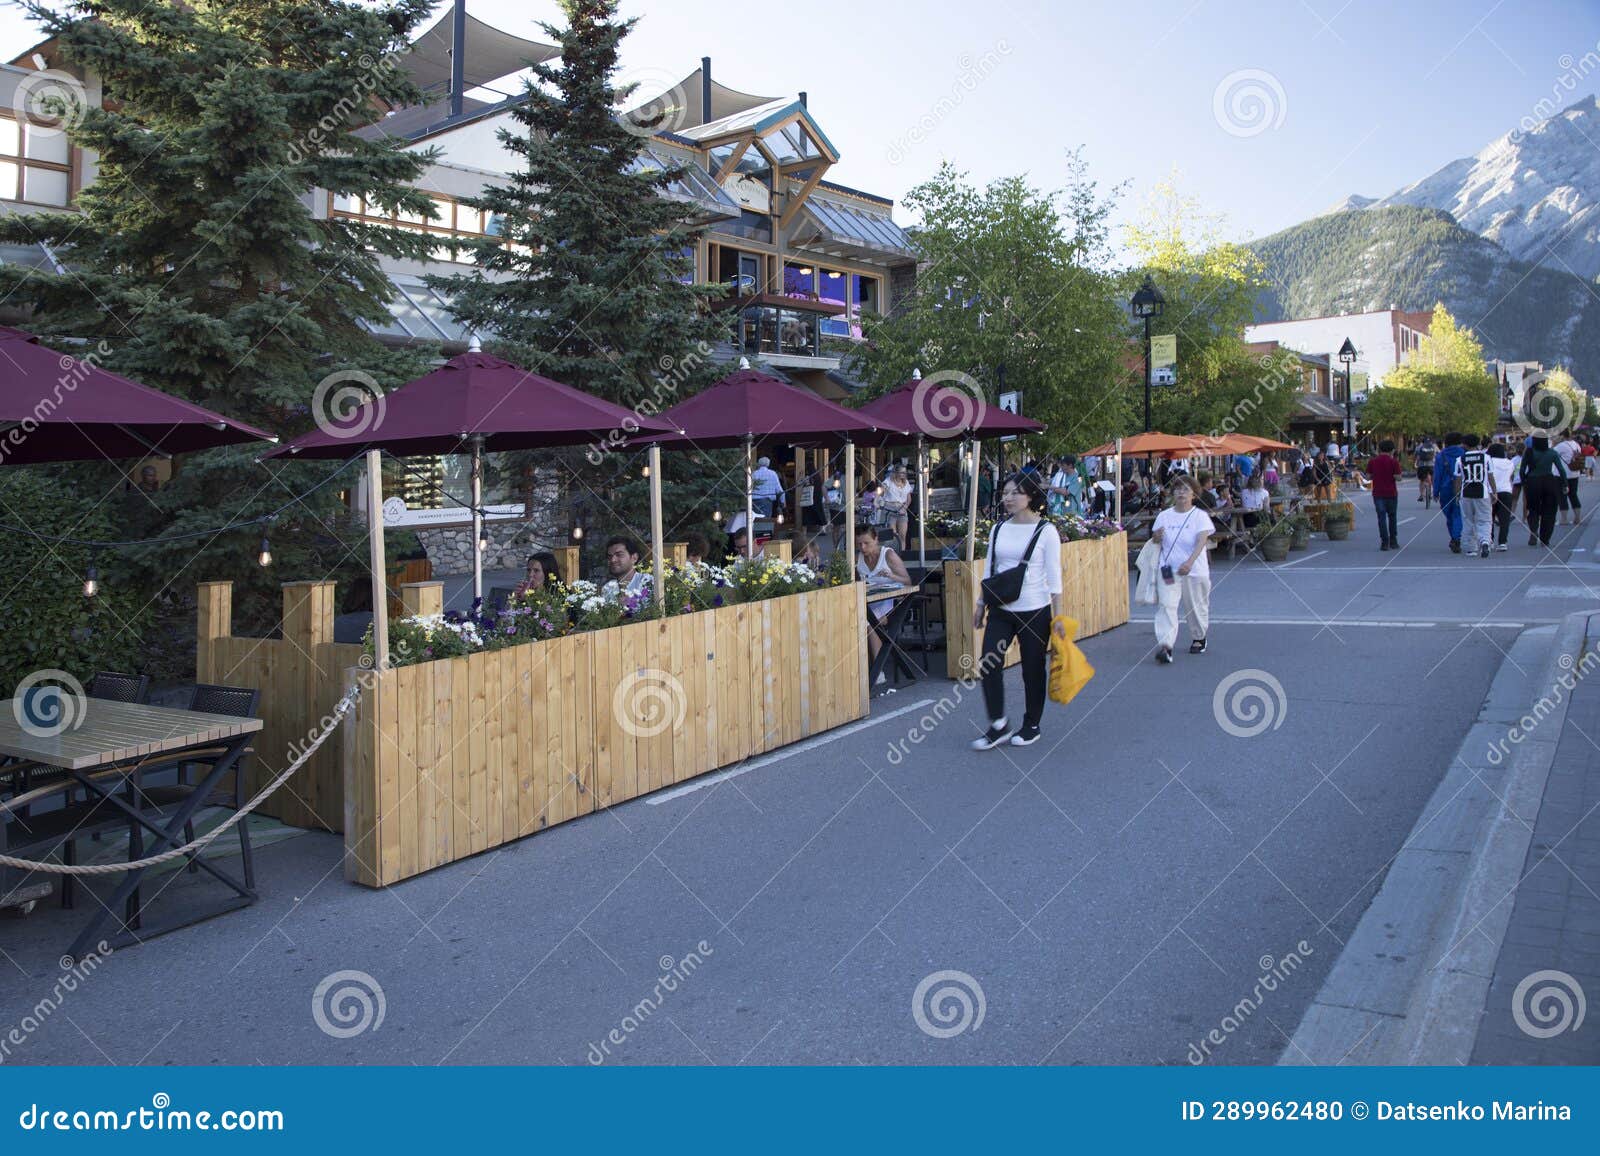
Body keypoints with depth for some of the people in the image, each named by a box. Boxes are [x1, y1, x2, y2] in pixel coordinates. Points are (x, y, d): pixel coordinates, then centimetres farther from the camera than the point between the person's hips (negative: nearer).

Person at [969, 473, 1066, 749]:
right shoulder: (998, 530, 6)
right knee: (989, 664, -6)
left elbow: (1054, 576, -6)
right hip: (1000, 610, 4)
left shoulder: (1045, 531, -6)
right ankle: (998, 725, 7)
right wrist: (980, 604, 12)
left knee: (1033, 669, 6)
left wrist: (1057, 616, -9)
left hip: (1034, 612, -4)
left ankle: (1031, 726, 23)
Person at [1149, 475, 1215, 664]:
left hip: (1195, 571, -1)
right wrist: (1156, 537, -11)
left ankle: (1198, 639, 37)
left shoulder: (1200, 516, -3)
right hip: (1168, 570, 2)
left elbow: (1202, 540, -17)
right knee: (1166, 606, -13)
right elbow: (1155, 541, 15)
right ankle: (1165, 646, -20)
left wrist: (1190, 562, -34)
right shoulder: (1163, 516, 8)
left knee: (1196, 607, 12)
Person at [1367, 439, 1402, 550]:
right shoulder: (1393, 462, -7)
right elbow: (1398, 477, -11)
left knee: (1381, 517, 1)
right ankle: (1393, 541, 18)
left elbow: (1368, 476, 1)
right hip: (1391, 493, -1)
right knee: (1392, 517, 13)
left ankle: (1384, 542, -7)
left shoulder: (1372, 461, 0)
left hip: (1378, 493, 1)